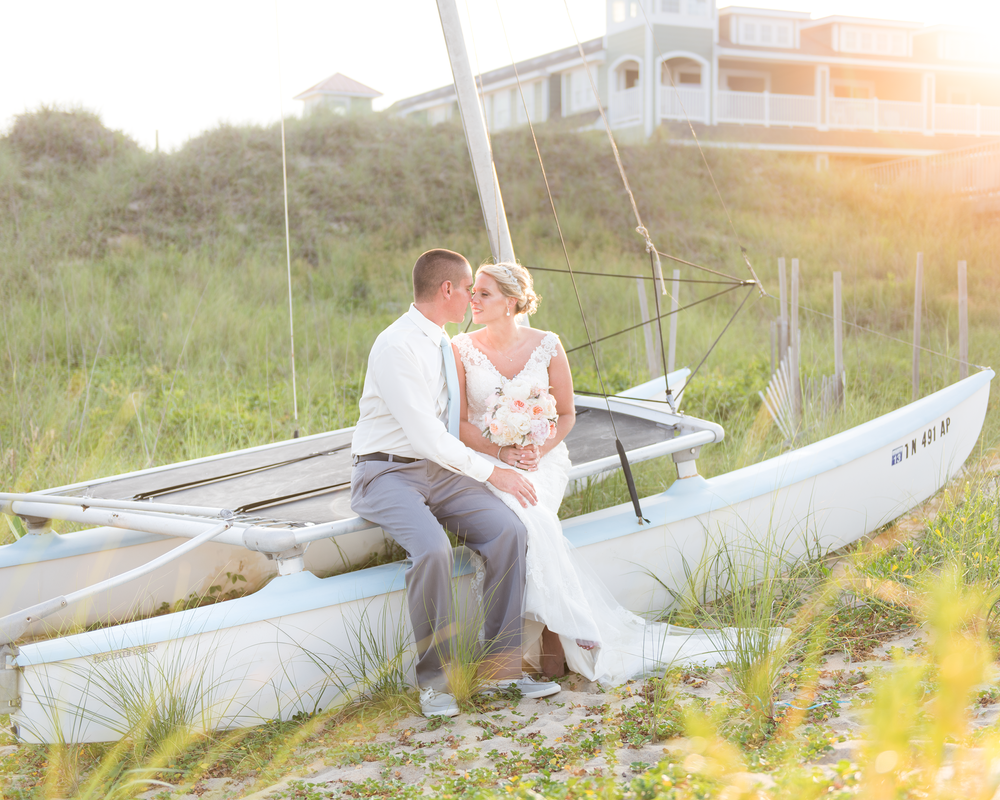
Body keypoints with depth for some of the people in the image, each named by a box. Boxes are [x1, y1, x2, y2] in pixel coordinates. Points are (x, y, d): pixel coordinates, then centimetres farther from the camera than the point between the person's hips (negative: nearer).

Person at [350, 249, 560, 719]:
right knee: (432, 547, -34)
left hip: (439, 469, 7)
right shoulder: (396, 346, -15)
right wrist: (491, 472, -19)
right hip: (387, 474, -7)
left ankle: (502, 662, -8)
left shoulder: (446, 344, 12)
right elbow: (424, 434, -21)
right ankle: (434, 678, -16)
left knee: (507, 529, -17)